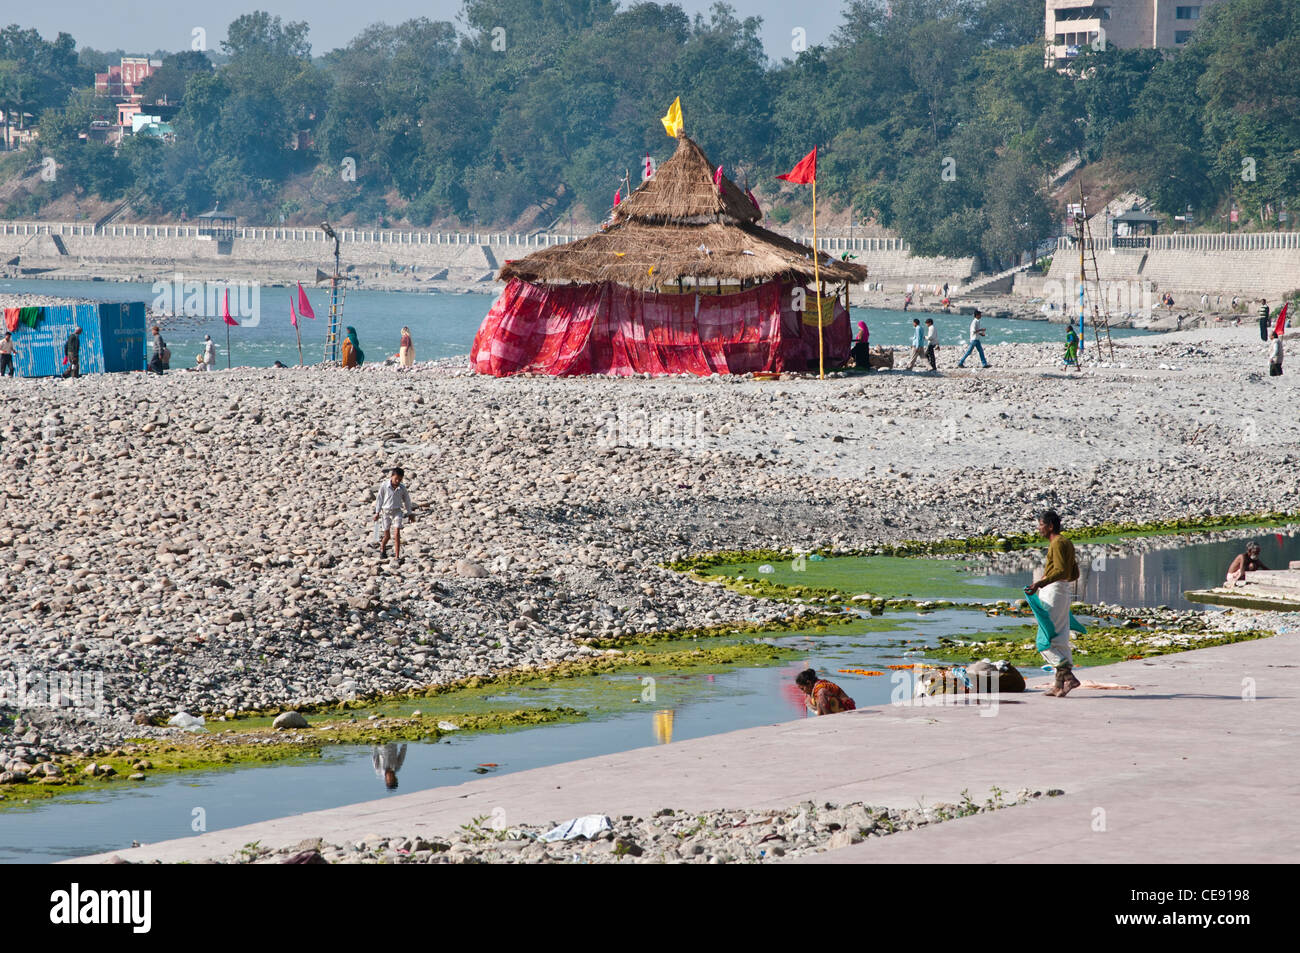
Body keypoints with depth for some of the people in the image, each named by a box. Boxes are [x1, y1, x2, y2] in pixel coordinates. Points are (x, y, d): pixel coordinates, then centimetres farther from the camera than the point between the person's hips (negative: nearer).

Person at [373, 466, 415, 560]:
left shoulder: (402, 488, -4)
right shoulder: (384, 486, -10)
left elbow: (406, 500, 10)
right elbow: (379, 498, -1)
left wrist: (410, 513, 18)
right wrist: (377, 512, 0)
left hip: (397, 511, 1)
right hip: (386, 512, -1)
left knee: (397, 534, -13)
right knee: (387, 536, 7)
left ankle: (397, 557, -11)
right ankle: (382, 550, 38)